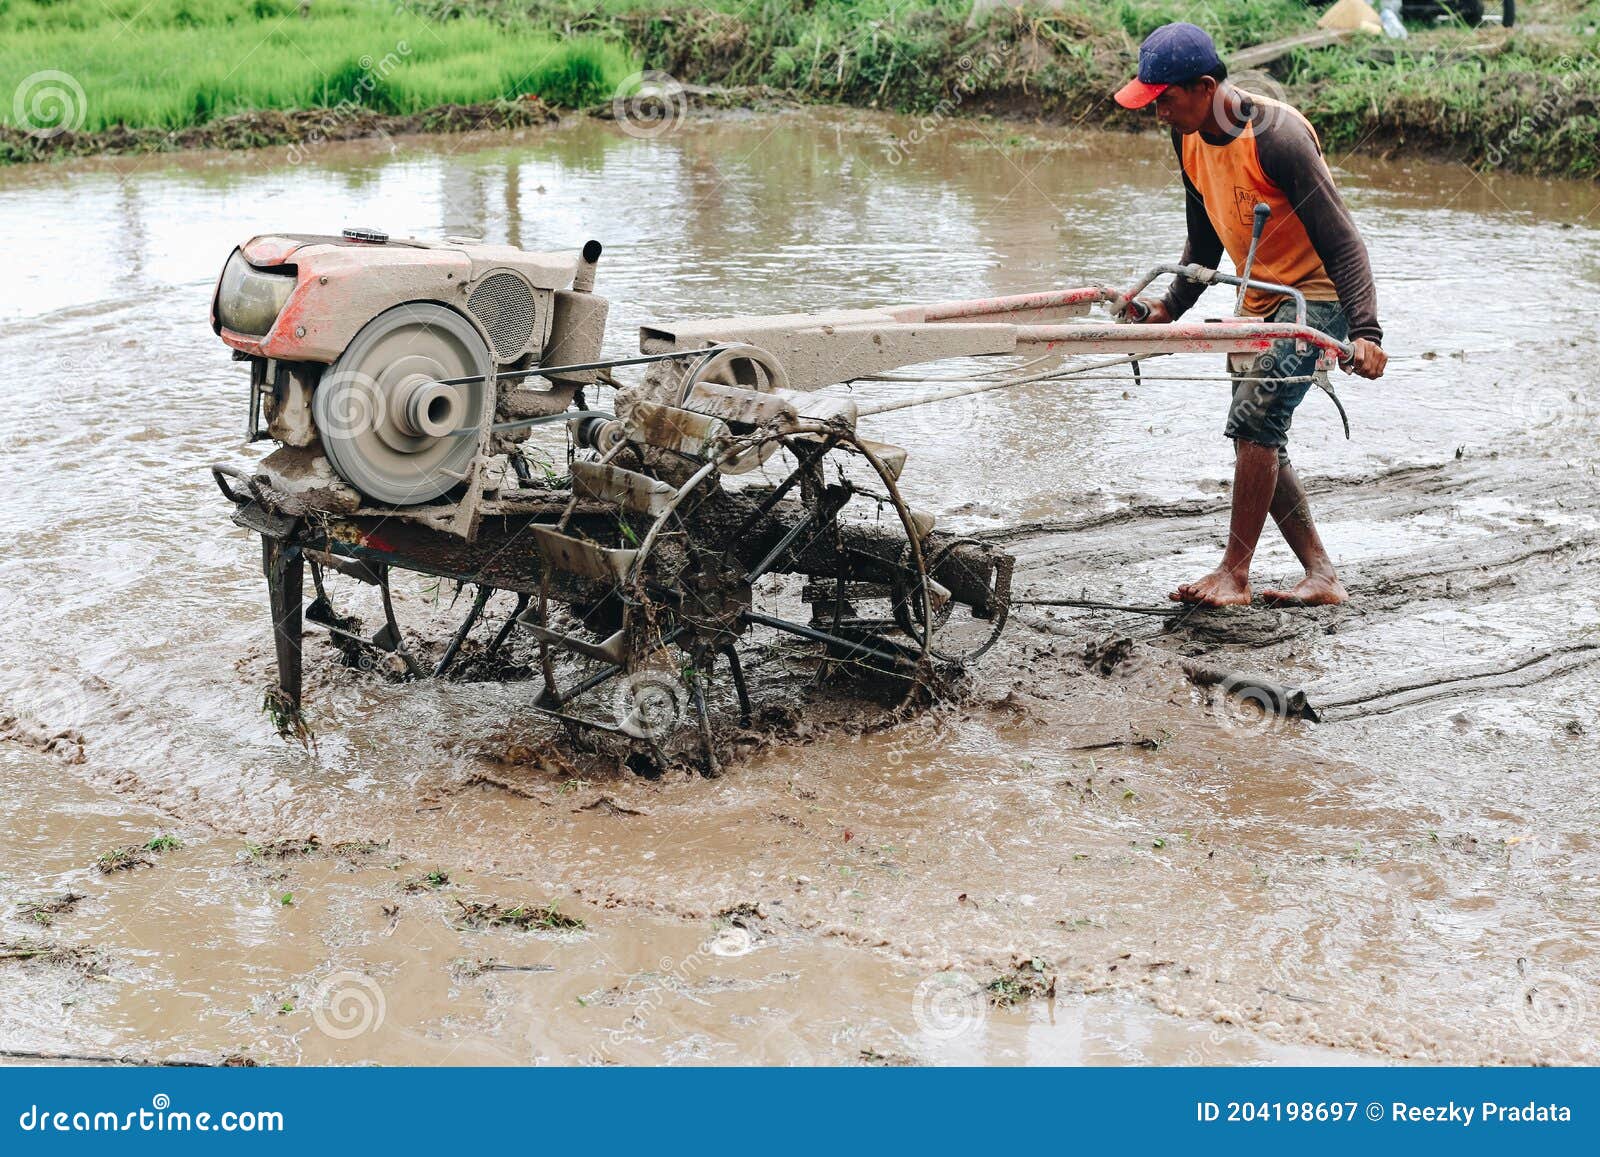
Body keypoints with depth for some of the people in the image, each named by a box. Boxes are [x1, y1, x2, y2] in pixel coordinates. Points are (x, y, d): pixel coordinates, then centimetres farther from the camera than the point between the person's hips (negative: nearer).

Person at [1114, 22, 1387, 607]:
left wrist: (1365, 331, -35)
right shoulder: (1189, 139, 0)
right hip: (1260, 302, 9)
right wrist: (1171, 306, 9)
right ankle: (1322, 575, 12)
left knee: (1253, 418, -21)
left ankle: (1234, 575, -13)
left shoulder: (1276, 136, -26)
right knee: (1258, 440, 6)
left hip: (1316, 295, -9)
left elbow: (1341, 241, -26)